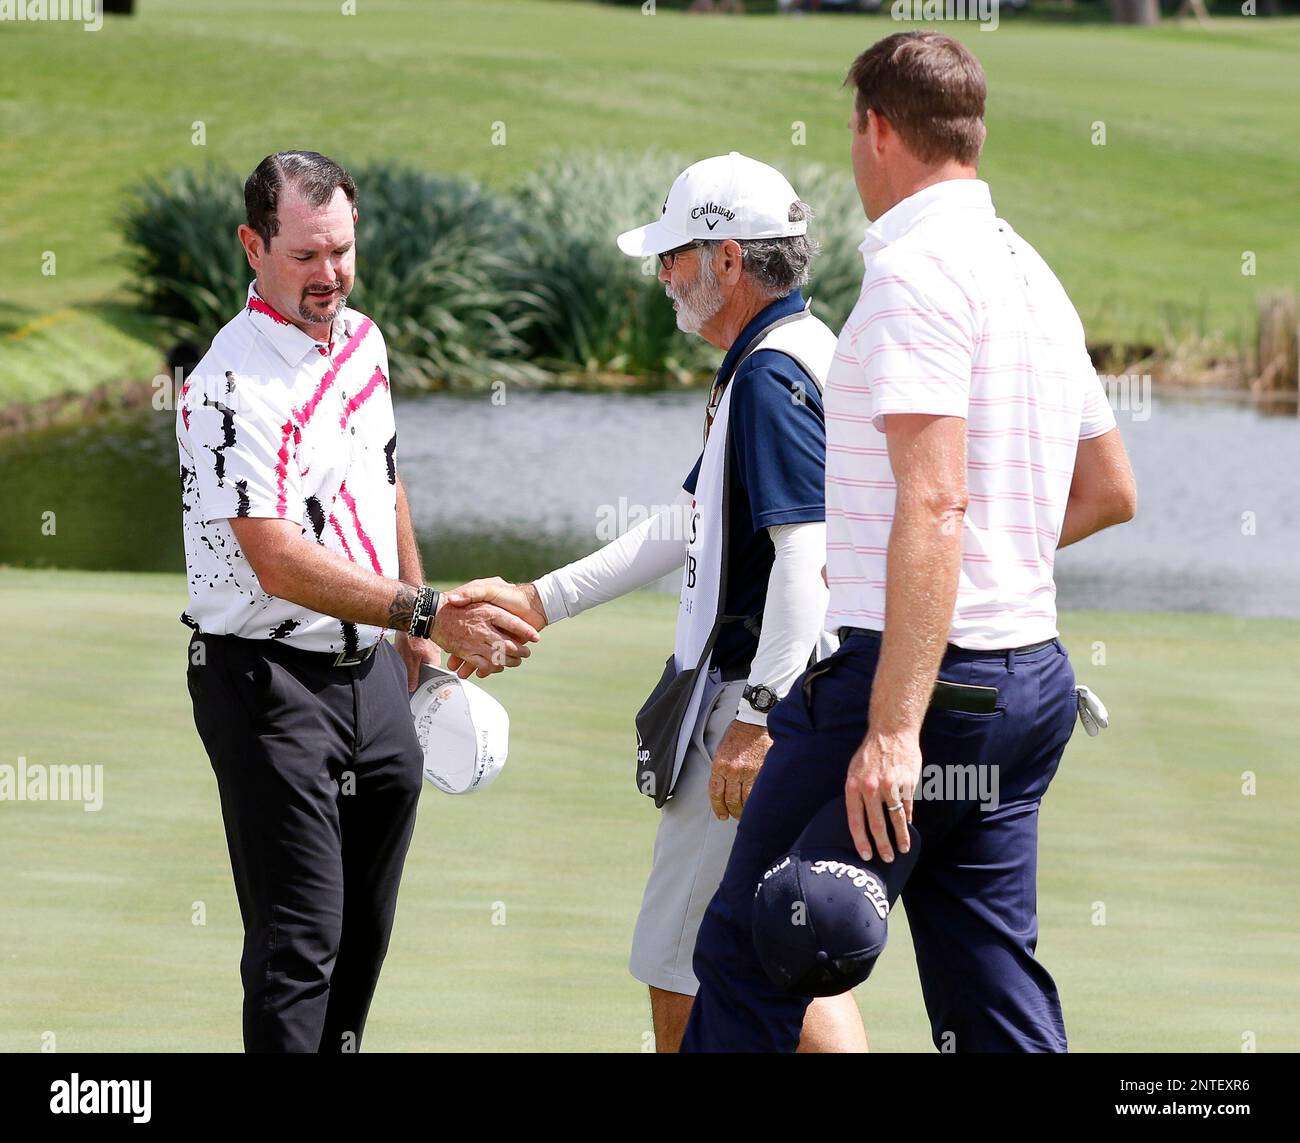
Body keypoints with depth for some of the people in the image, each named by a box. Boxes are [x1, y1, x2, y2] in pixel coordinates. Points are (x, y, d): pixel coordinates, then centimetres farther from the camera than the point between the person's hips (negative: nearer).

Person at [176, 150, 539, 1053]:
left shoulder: (362, 340, 8)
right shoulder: (234, 386, -20)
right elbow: (281, 563, -28)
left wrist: (418, 638, 24)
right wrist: (429, 613, -34)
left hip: (370, 670, 8)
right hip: (268, 678, -8)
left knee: (364, 934, 13)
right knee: (300, 939, -11)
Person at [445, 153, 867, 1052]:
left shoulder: (771, 376, -16)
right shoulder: (807, 354, 18)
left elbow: (808, 554, -26)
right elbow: (692, 526, 24)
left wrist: (758, 717, -29)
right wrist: (540, 601, 24)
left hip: (761, 700, -10)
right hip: (781, 701, 10)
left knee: (679, 964, -2)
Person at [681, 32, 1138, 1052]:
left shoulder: (914, 267, -14)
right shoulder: (1032, 273, 15)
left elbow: (934, 502, -23)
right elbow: (1110, 491, 24)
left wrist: (893, 731, -28)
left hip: (908, 672, -9)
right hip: (1031, 674, 9)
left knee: (748, 956, 1)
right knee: (992, 981, 8)